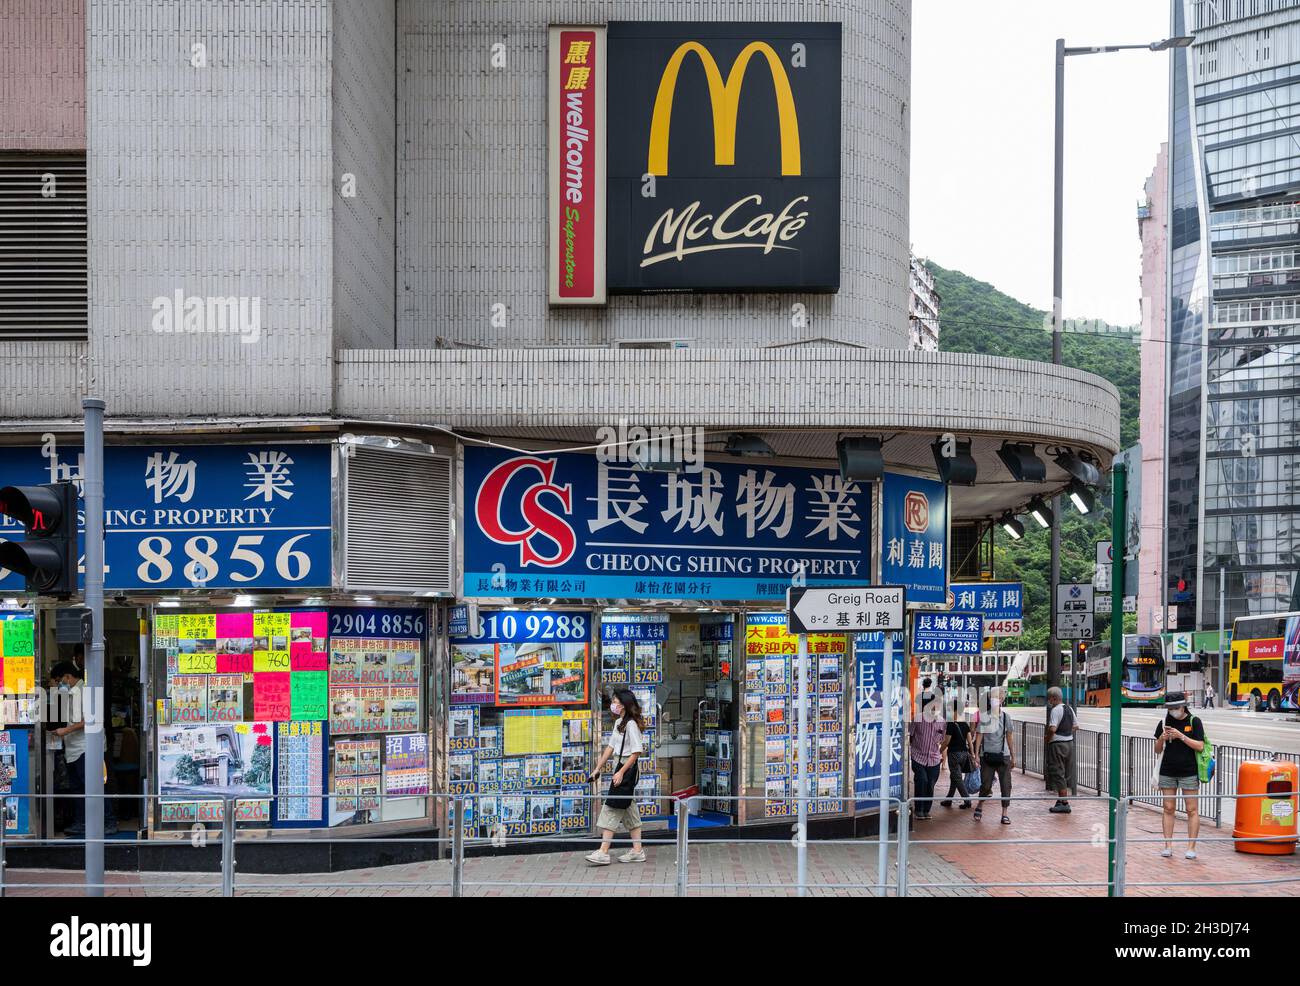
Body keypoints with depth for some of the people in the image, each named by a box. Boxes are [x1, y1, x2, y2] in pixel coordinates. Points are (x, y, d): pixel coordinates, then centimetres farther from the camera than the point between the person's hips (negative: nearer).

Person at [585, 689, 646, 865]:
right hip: (620, 766, 10)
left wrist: (621, 772, -20)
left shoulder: (631, 724, -16)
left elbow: (636, 752, -18)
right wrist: (598, 768, 16)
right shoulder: (619, 722, 14)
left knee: (612, 808, -11)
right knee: (628, 808, 12)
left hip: (628, 768, -10)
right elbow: (610, 746, 17)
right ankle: (637, 851, 17)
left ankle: (603, 852, -11)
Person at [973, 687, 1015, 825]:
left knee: (1005, 785, -4)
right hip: (987, 756, -2)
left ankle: (1005, 814, 2)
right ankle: (979, 807, 26)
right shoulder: (984, 717, -2)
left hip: (1003, 756, 2)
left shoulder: (1005, 716, 4)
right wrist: (976, 754, -7)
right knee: (986, 785, 1)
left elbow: (1009, 738, 9)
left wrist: (1013, 756, 9)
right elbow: (979, 736, -1)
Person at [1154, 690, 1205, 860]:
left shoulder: (1194, 722, -1)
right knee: (1168, 809, 3)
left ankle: (1191, 847, 1)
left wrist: (1181, 736, -16)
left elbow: (1200, 746, -8)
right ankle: (1168, 845, 6)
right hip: (1168, 772, 3)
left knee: (1192, 810, -2)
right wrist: (1162, 738, -10)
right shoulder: (1164, 723, 7)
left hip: (1189, 772, -3)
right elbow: (1157, 750, 10)